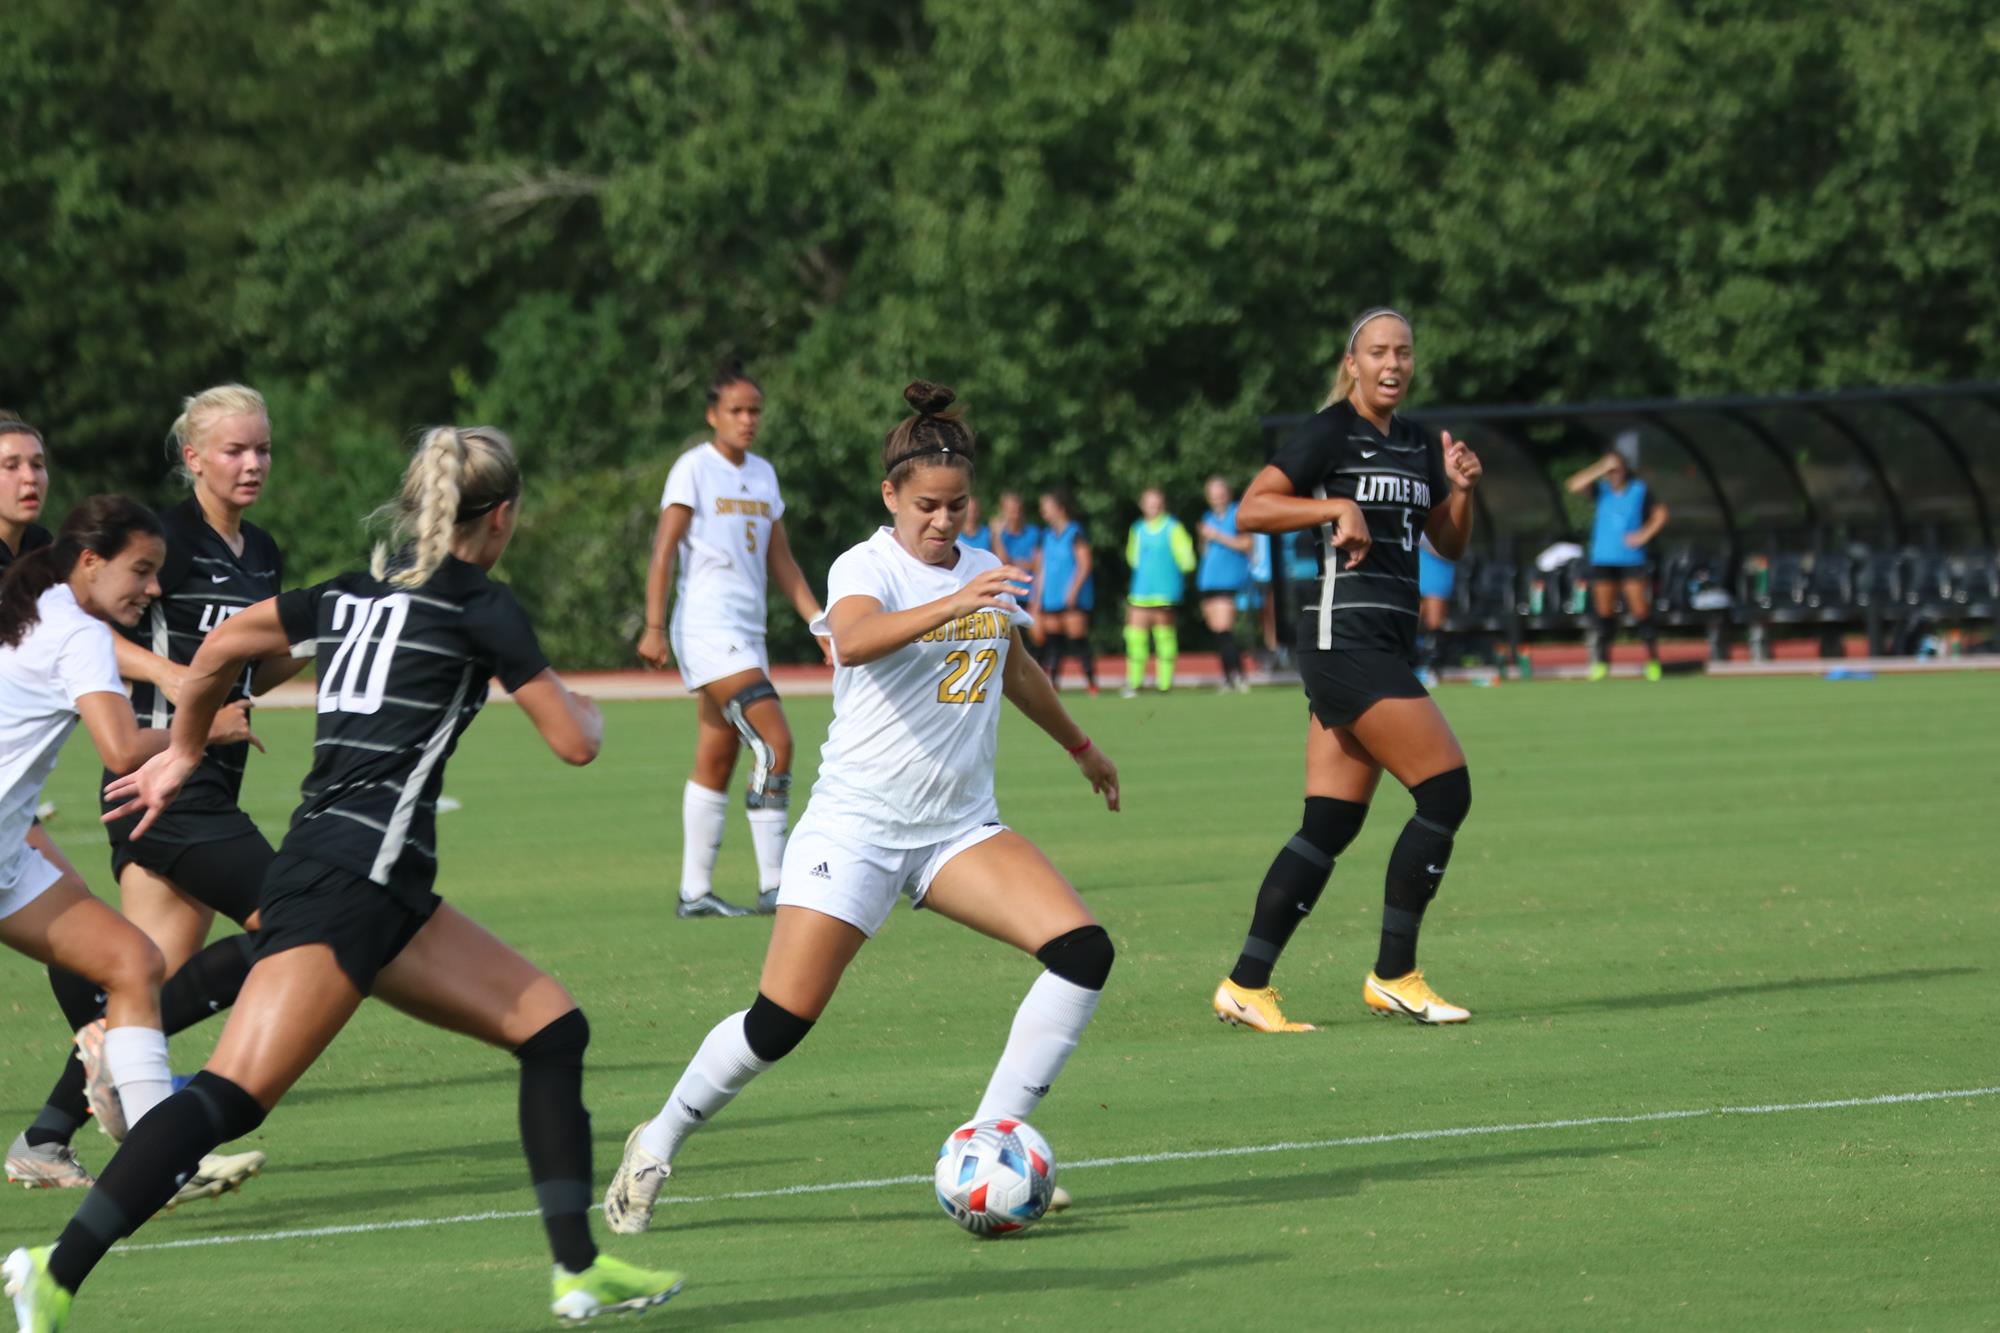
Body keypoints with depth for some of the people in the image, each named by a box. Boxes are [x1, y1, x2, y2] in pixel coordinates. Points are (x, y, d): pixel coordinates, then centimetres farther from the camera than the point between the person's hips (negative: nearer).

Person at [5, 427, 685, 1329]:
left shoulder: (356, 590, 19)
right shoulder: (478, 605, -2)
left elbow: (219, 648, 24)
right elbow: (575, 741, 1)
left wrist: (183, 753, 38)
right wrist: (584, 710, 24)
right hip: (350, 880, -9)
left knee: (552, 1027, 12)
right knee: (233, 1096, -16)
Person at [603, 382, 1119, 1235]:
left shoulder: (986, 573, 9)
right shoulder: (866, 568, -10)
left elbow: (1014, 668, 31)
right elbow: (854, 638, -35)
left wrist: (1079, 746, 44)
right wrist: (953, 604, -49)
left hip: (960, 828, 6)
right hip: (857, 824, -6)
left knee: (1082, 950, -16)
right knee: (781, 1021, -11)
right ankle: (656, 1147, 13)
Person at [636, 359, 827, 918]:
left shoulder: (763, 474, 15)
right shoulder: (694, 468, -5)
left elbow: (780, 561, 20)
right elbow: (664, 551, -9)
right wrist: (654, 627, -16)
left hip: (747, 633, 7)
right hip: (707, 628, -7)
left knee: (716, 763, 8)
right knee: (775, 743, -17)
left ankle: (695, 892, 12)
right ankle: (772, 886, -16)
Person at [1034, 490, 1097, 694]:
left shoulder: (1075, 534, -6)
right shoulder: (1047, 535, 14)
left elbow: (1084, 565, -9)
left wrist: (1073, 590, -16)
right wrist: (1038, 597, 14)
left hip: (1072, 598, -7)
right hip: (1051, 598, 7)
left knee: (1077, 637, -9)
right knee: (1052, 638, 2)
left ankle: (1091, 682, -5)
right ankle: (1051, 680, 3)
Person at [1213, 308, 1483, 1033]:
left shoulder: (1418, 444, 16)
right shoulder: (1330, 434, -6)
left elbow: (1449, 544, 22)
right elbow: (1250, 509, -12)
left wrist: (1461, 489, 4)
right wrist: (1337, 507, -20)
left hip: (1387, 644, 8)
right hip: (1345, 638, -8)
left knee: (1331, 824, 4)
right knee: (1447, 790, -12)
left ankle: (1245, 986, 5)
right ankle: (1394, 975, -5)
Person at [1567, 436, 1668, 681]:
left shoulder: (1640, 490, 0)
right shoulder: (1601, 489, 1)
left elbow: (1660, 513, 7)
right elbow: (1574, 485, -15)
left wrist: (1645, 534, -7)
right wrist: (1601, 469, -22)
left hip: (1632, 559, -1)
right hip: (1603, 560, 1)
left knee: (1641, 610, -5)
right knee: (1603, 611, 3)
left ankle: (1653, 659, 1)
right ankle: (1601, 661, 10)